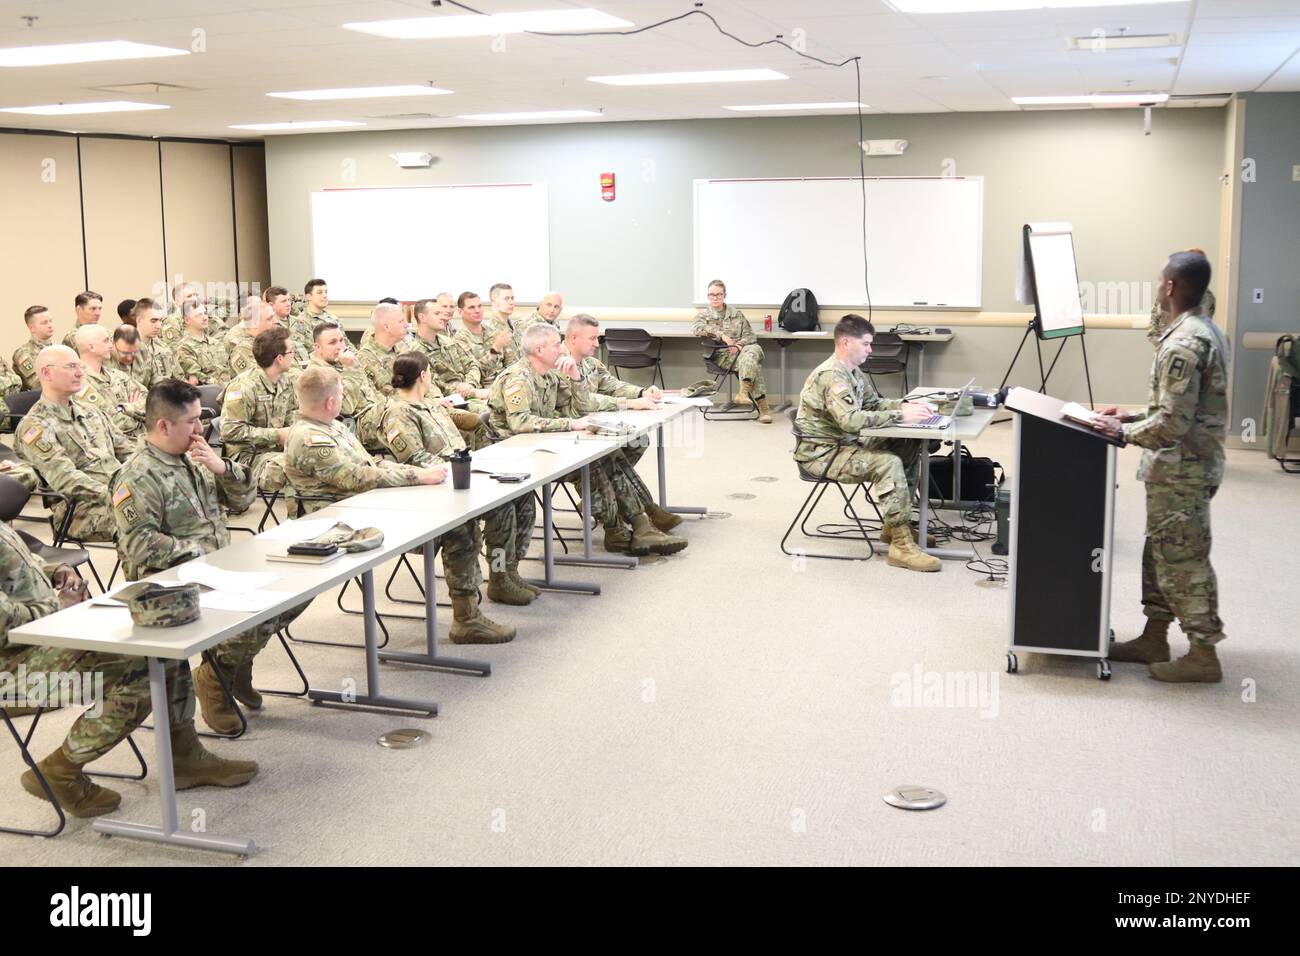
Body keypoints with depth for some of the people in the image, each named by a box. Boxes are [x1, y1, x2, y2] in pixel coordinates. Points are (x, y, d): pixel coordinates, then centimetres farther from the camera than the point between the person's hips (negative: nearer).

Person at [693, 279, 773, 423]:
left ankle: (744, 392, -46)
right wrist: (722, 335, -19)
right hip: (721, 356, -3)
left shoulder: (737, 314, 21)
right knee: (753, 362, -33)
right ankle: (762, 406, -39)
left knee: (755, 349, -36)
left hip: (741, 350, 3)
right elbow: (697, 328, -11)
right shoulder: (704, 315, 13)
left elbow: (750, 335, 14)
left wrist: (740, 344, -9)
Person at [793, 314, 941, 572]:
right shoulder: (831, 376, -23)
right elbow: (851, 420, -34)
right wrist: (900, 415, -30)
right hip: (821, 453, -10)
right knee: (888, 463, -27)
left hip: (844, 443, 10)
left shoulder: (853, 371, 9)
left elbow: (873, 402, 19)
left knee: (911, 446, 4)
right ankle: (901, 544, -22)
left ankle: (895, 523, 12)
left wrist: (904, 405, -1)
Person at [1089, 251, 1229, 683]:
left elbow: (1173, 422, -25)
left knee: (1184, 558, -2)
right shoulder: (1205, 331, 10)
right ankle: (1154, 639, 25)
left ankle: (1202, 654, 6)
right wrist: (1131, 416, 13)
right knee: (1162, 551, 16)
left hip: (1181, 469, -10)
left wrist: (1124, 432, -12)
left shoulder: (1183, 343, -23)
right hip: (1187, 463, 10)